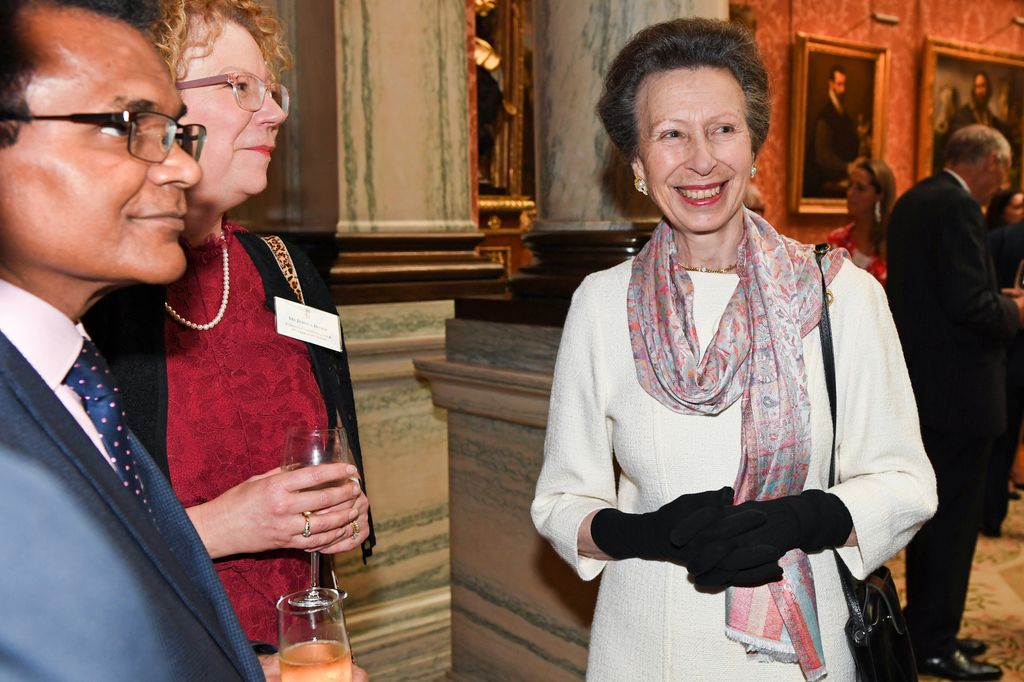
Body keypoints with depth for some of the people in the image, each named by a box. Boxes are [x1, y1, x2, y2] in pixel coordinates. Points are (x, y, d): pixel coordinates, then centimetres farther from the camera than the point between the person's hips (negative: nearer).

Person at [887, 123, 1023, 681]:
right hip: (957, 388, -10)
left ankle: (926, 629, 30)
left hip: (921, 383, 10)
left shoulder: (911, 202, 12)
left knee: (934, 512, 18)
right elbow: (971, 304, -24)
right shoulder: (958, 207, -17)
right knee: (956, 517, 0)